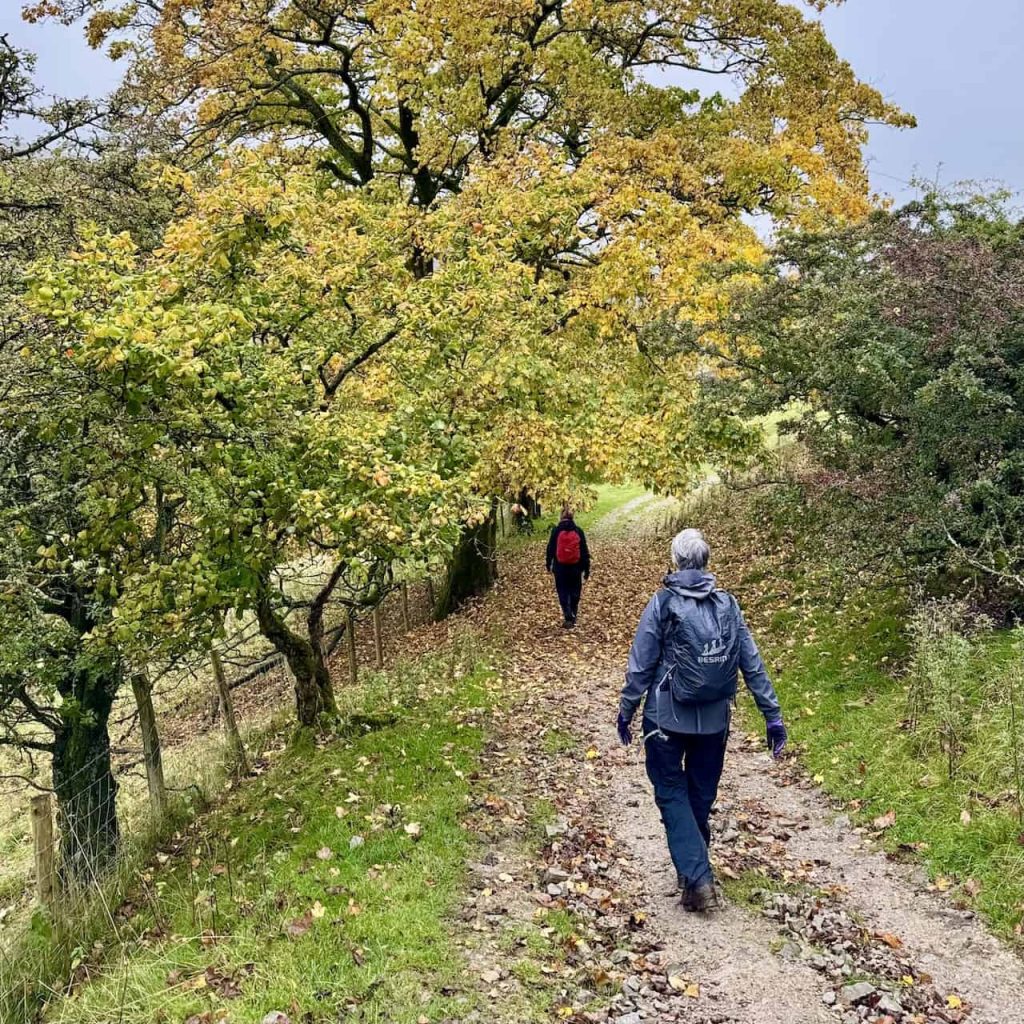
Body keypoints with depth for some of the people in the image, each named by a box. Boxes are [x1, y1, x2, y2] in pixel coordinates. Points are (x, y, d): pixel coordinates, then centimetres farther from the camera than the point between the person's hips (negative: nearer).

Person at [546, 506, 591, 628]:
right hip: (575, 568, 1)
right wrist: (586, 569, 5)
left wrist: (549, 564, 15)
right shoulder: (578, 531, -4)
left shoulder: (556, 531, -7)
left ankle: (568, 618, -5)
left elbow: (550, 549, 0)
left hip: (560, 568, -1)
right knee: (575, 593, 16)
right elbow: (584, 551, -2)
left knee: (563, 593, 6)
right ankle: (573, 617, 25)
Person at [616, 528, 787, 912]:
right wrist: (773, 716, 4)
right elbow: (753, 665, -1)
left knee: (672, 793, 7)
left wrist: (626, 711, 3)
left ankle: (697, 878, -4)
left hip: (667, 718, -3)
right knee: (702, 794, 17)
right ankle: (694, 868, 31)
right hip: (714, 720, 3)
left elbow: (640, 665, -8)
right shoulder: (727, 605, -1)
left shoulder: (662, 604, -10)